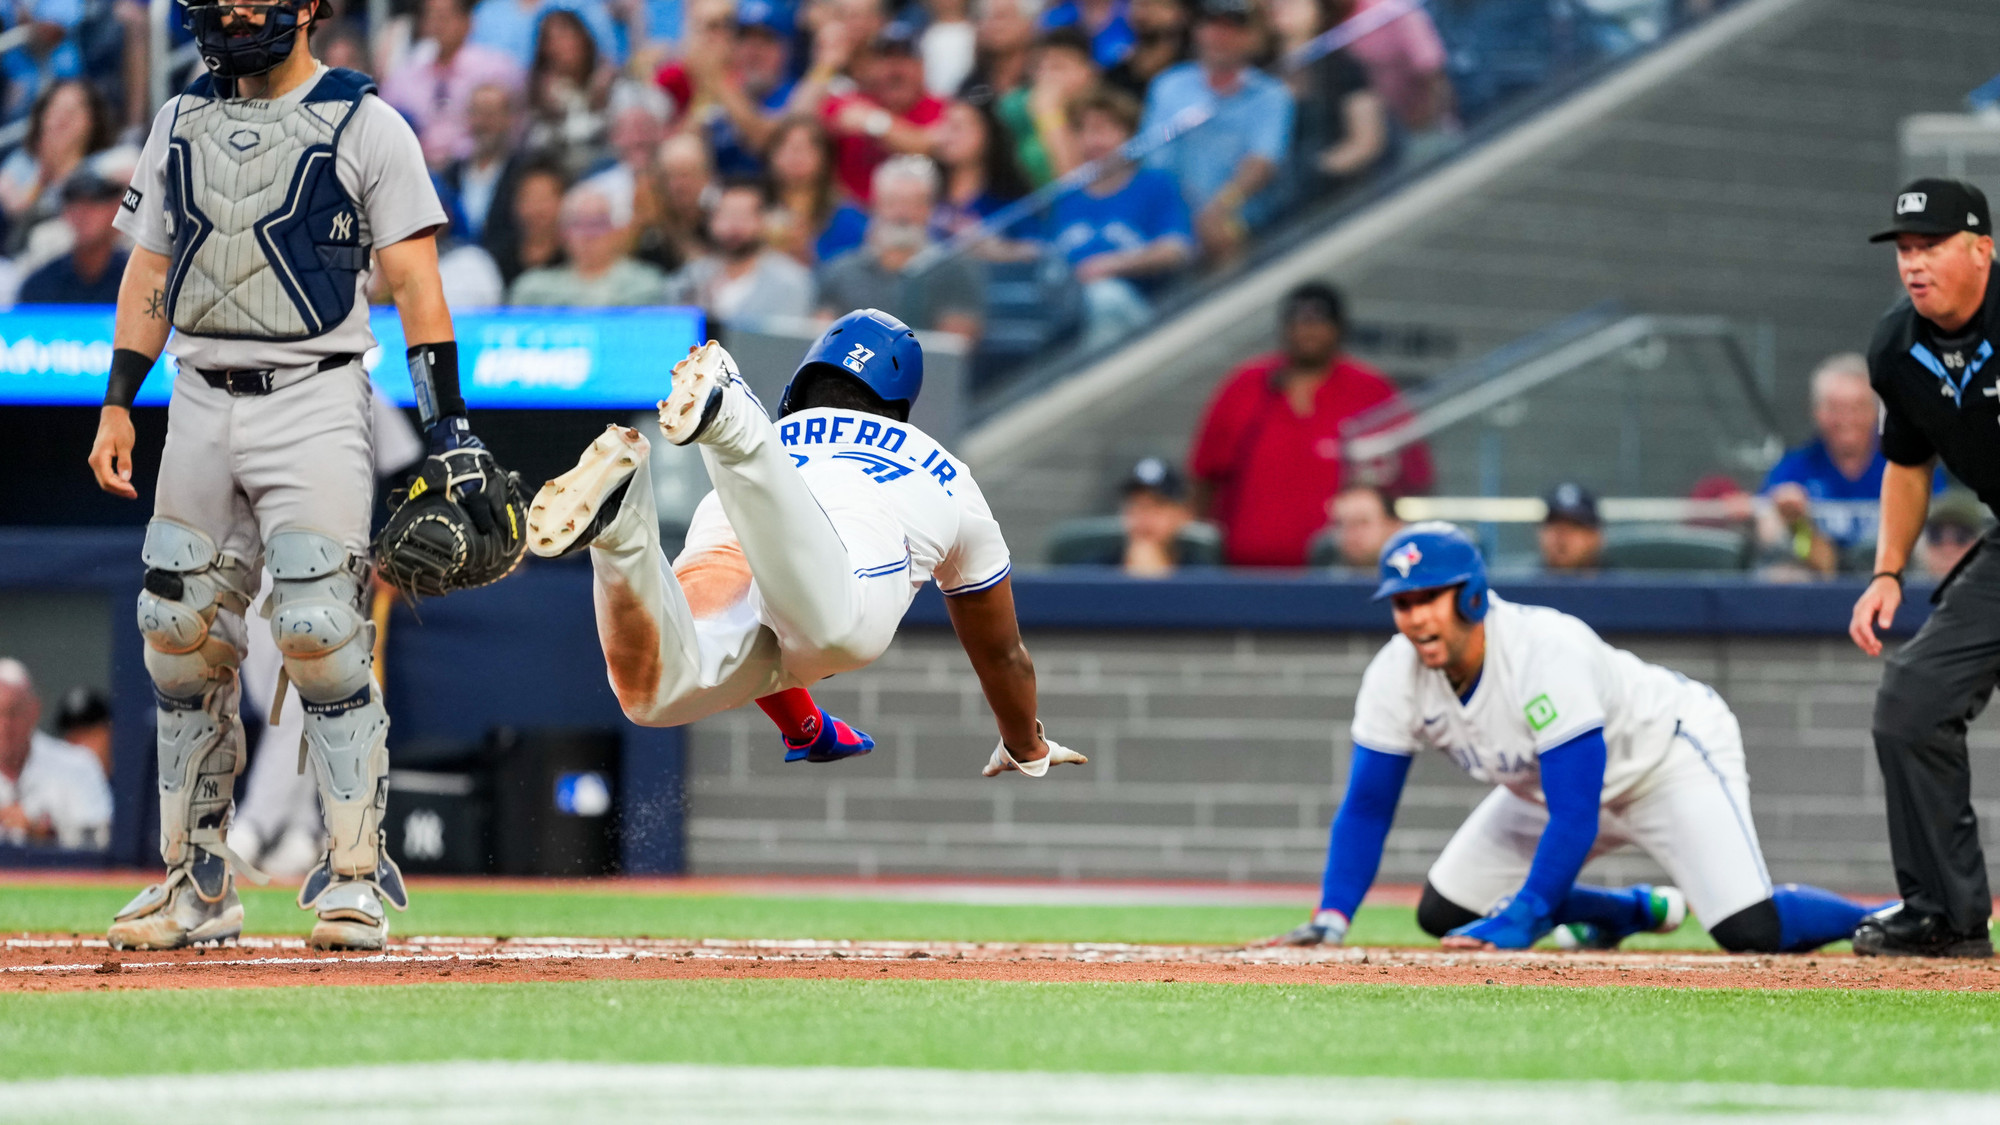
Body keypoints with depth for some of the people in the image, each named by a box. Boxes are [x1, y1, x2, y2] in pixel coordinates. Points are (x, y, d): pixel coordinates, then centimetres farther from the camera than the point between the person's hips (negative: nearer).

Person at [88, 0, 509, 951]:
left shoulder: (364, 124, -2)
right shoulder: (181, 122, 14)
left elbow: (415, 284, -5)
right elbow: (150, 270, 18)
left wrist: (448, 425, -11)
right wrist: (116, 403, 9)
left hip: (313, 400, -5)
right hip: (201, 407, 5)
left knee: (319, 632, -14)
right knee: (181, 638, 3)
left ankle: (355, 874, -6)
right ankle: (196, 880, 12)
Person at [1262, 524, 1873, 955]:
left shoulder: (1547, 654, -37)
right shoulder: (1395, 677, -18)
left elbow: (1576, 815, -38)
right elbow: (1366, 807, -12)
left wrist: (1518, 924, -42)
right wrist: (1331, 920, -25)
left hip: (1671, 753, -7)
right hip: (1551, 784, 7)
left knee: (1750, 929, -25)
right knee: (1443, 914, 3)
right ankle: (1640, 910, 22)